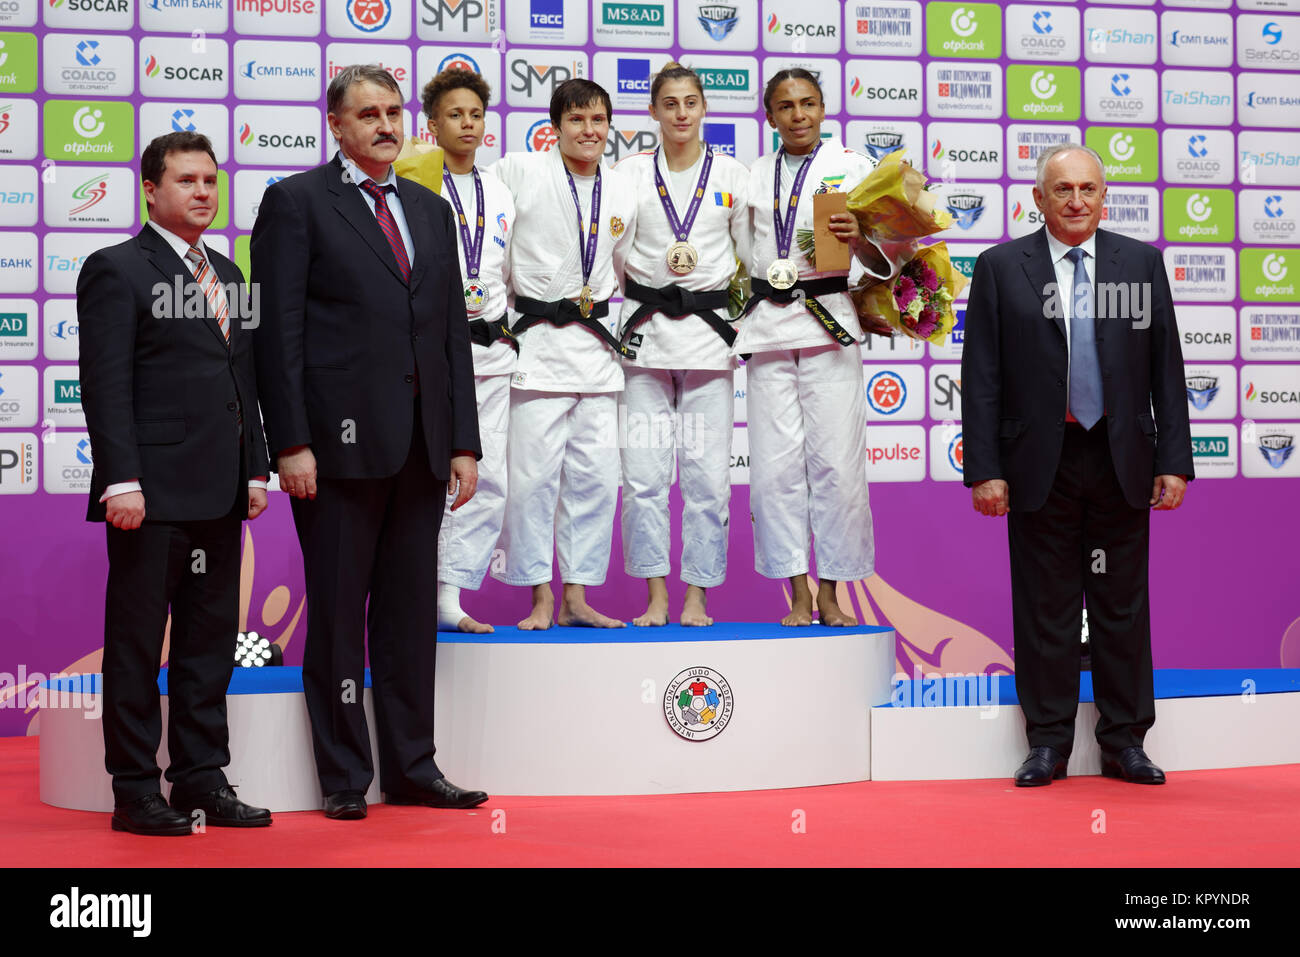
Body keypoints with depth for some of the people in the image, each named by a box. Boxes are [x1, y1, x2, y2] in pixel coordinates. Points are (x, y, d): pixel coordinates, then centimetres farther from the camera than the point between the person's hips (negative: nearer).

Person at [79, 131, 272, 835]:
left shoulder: (228, 275, 18)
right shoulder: (115, 270, -4)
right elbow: (105, 384, -11)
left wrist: (255, 468, 14)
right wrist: (121, 480, -18)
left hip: (219, 491, 7)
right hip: (152, 490, -7)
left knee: (211, 642, 10)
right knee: (136, 644, 1)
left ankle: (203, 779, 19)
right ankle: (135, 791, 7)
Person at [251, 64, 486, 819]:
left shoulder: (432, 211, 17)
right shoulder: (297, 202, 0)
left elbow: (454, 330, 15)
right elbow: (278, 330, -6)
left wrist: (464, 441, 9)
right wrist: (291, 442, -13)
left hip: (421, 444, 5)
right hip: (340, 439, -5)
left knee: (412, 611, 10)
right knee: (338, 612, 2)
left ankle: (412, 769, 18)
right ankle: (345, 776, 11)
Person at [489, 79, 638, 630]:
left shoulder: (623, 192, 11)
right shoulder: (519, 173, -4)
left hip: (597, 344, 5)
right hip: (538, 341, -5)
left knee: (596, 475, 4)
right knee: (534, 473, -6)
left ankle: (577, 596, 13)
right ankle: (540, 598, 5)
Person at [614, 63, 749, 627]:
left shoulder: (733, 176, 8)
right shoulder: (628, 173, 7)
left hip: (709, 331, 0)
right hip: (645, 332, 0)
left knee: (707, 474, -3)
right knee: (643, 474, -4)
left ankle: (697, 596, 6)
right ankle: (655, 596, 5)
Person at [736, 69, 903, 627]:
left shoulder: (852, 167, 7)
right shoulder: (754, 177, 16)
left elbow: (884, 260, 3)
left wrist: (858, 240, -17)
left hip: (828, 324, -3)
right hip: (767, 324, 3)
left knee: (835, 463, -6)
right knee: (775, 466, -3)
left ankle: (831, 594, 3)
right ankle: (798, 596, 3)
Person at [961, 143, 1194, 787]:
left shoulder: (1142, 262, 7)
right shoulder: (1001, 268, 2)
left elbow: (1166, 367, 7)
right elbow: (980, 376, 0)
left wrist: (1174, 460, 1)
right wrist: (984, 469, -7)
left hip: (1122, 463, 1)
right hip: (1040, 464, -1)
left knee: (1123, 607, 7)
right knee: (1045, 608, 4)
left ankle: (1124, 741, 16)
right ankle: (1048, 742, 14)